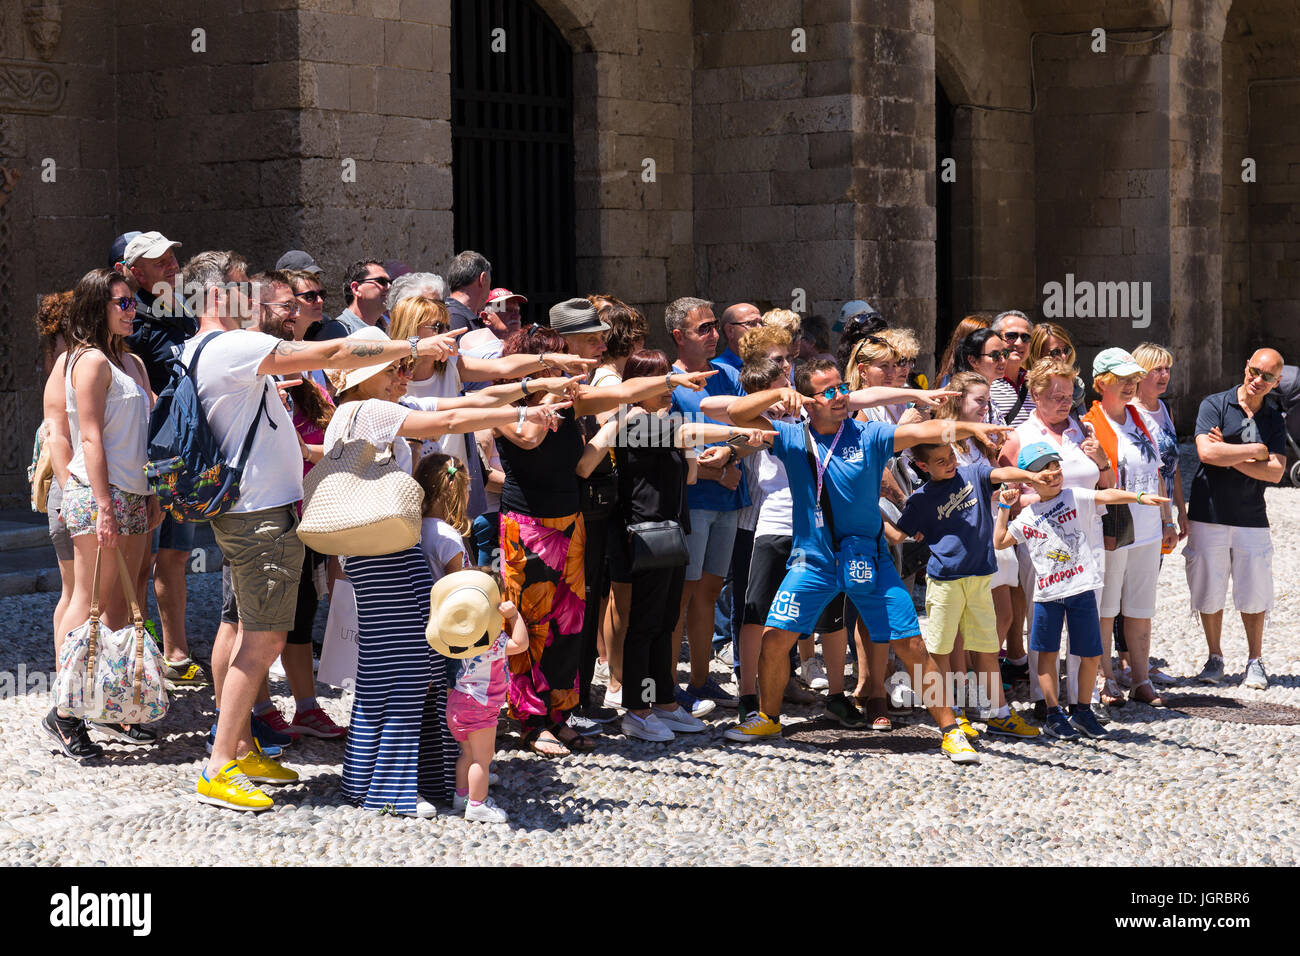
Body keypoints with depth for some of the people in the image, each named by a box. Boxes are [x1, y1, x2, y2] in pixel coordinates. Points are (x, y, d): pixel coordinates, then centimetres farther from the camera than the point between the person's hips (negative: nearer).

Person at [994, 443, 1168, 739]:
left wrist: (1140, 497, -29)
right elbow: (999, 541, 16)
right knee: (1047, 652, 2)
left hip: (1081, 588, -2)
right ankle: (1054, 714, 12)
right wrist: (1005, 508, 12)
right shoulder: (1027, 516, 10)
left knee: (1091, 655, 2)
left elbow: (1106, 495, -15)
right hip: (1047, 592, 2)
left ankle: (1082, 711, 19)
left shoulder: (1076, 498, 1)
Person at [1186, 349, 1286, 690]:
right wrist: (1256, 451, -12)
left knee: (1254, 595, 3)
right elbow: (1207, 452, -19)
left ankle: (1255, 662, 16)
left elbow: (1275, 472, -5)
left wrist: (1231, 458, -13)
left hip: (1251, 518, 2)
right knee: (1209, 592, 5)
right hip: (1209, 516, -2)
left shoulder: (1274, 419, 7)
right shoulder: (1215, 405, -3)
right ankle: (1214, 658, 20)